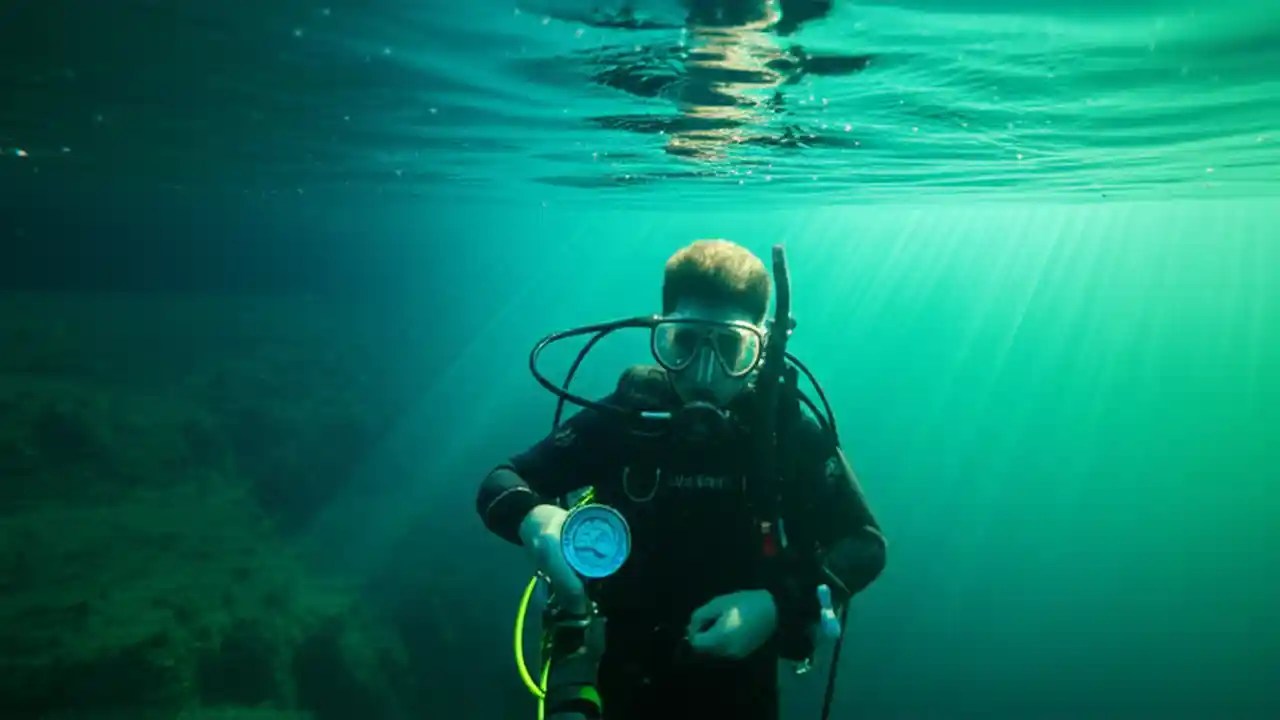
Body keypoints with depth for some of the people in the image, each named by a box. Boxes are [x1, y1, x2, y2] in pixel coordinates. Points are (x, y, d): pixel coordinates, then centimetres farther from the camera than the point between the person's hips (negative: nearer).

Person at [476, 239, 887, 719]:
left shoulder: (790, 434, -15)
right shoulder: (622, 417, -16)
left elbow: (865, 546, -10)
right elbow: (498, 485, -11)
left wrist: (780, 606, -27)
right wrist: (532, 517, -35)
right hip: (631, 676, 0)